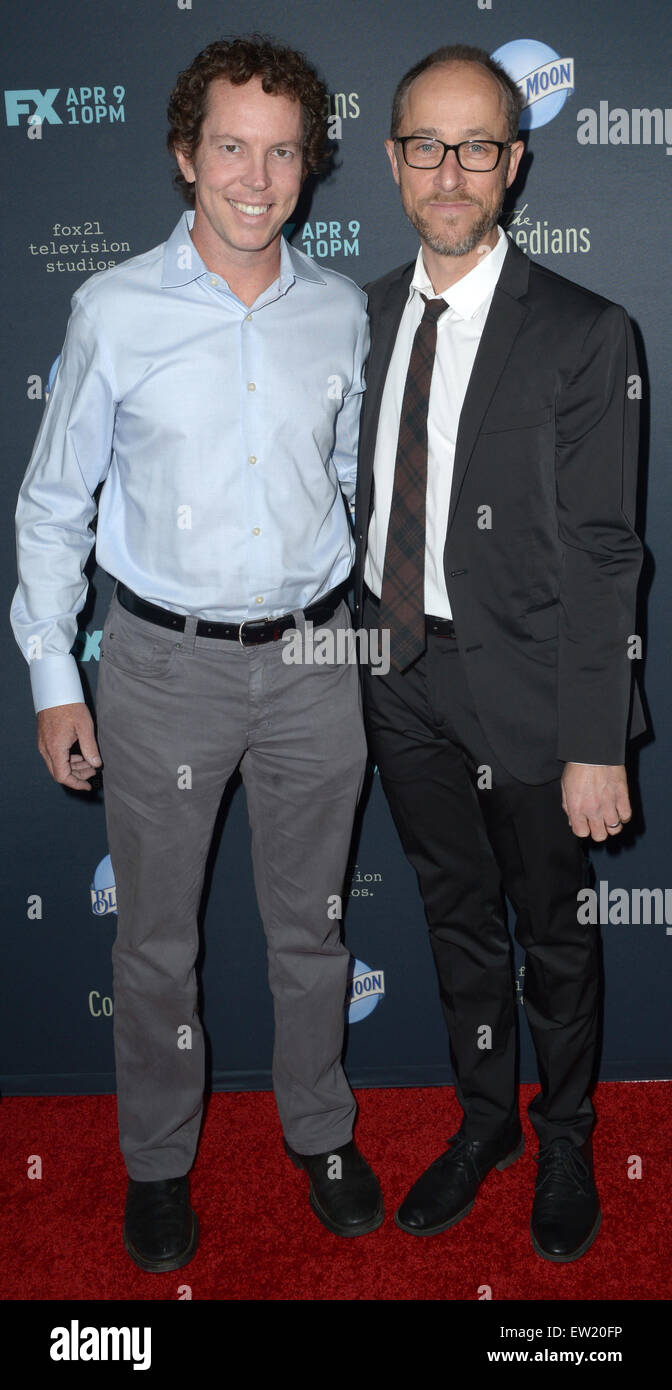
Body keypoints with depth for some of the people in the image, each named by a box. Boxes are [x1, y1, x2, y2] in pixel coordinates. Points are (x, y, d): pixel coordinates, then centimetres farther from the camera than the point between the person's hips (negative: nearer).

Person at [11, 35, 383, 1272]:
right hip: (166, 664, -2)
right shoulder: (114, 309, -7)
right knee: (156, 938, 11)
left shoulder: (341, 310, 2)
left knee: (311, 923, 16)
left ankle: (320, 1129, 39)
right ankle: (158, 1160, 34)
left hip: (312, 658, 3)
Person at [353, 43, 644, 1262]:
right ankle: (485, 1123, 43)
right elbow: (360, 499, 8)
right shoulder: (365, 314, 3)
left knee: (552, 932, 15)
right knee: (456, 913, 21)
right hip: (399, 679, 5)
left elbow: (601, 556, -15)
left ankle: (566, 1141, 40)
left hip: (520, 685, -4)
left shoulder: (582, 336, -13)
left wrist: (595, 748, -17)